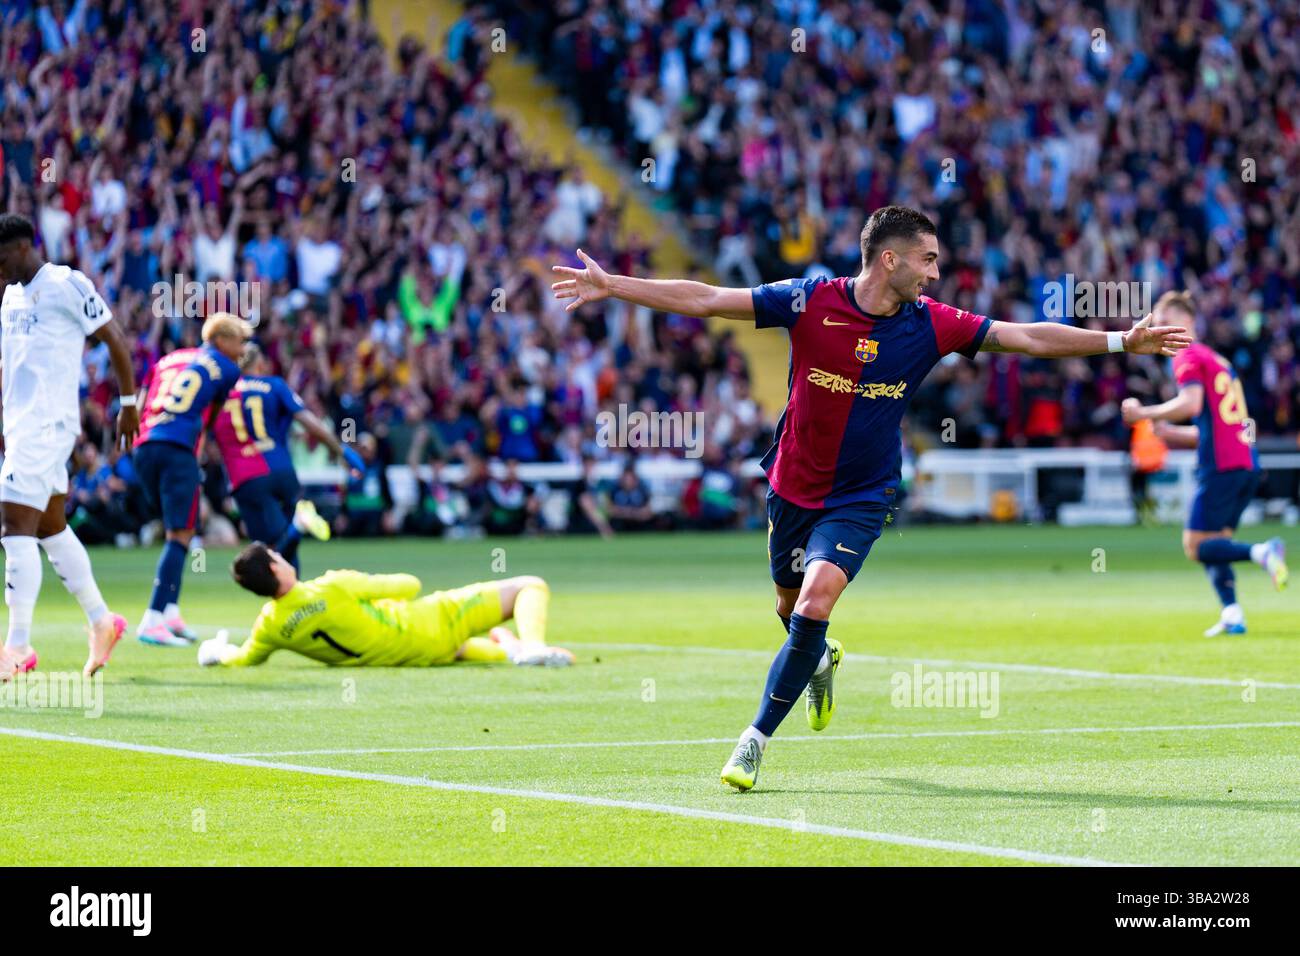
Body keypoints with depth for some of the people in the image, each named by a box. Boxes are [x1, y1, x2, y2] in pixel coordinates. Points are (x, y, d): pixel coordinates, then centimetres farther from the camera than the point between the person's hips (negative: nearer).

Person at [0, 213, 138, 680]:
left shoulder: (66, 286, -9)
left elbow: (115, 339, -6)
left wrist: (128, 402, -3)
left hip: (49, 425, -9)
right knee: (51, 528, 16)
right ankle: (101, 622, 28)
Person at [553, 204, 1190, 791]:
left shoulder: (931, 325, -8)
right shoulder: (811, 301, -13)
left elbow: (1030, 338, -2)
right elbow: (705, 300, -12)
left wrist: (1120, 342, -7)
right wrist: (611, 287, -17)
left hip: (861, 499, -1)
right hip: (793, 487, 1)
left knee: (815, 604, -20)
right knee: (791, 607, 16)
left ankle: (757, 737, -8)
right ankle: (821, 662, 53)